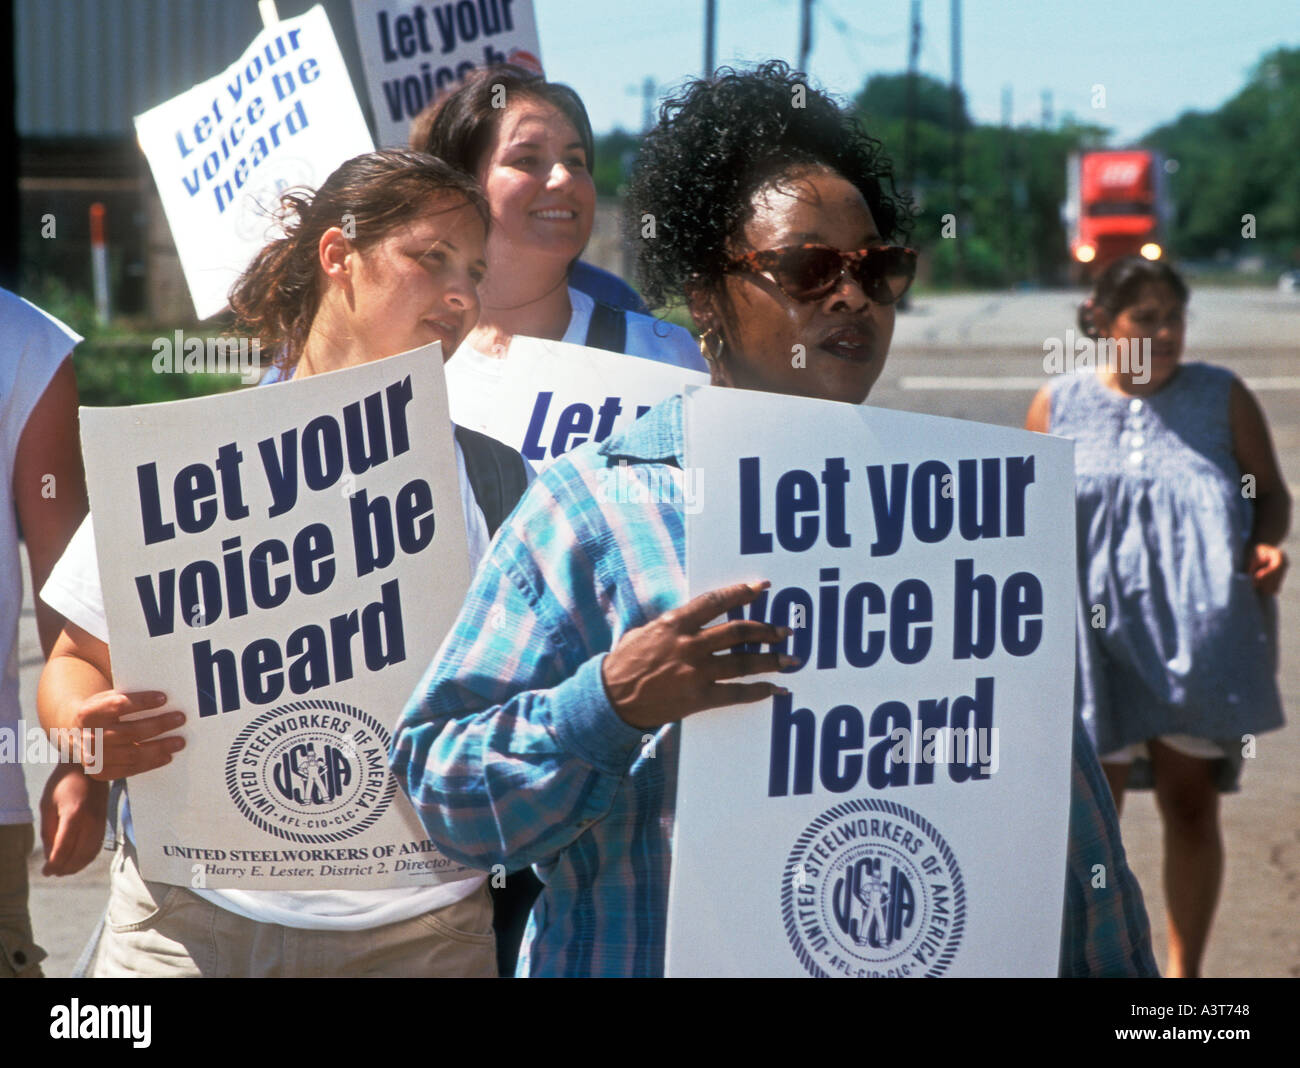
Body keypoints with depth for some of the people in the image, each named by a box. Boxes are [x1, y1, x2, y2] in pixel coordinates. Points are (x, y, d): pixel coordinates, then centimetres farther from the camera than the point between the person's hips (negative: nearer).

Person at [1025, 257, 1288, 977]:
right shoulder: (1059, 405, 5)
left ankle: (1184, 969, 15)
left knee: (1191, 805, 3)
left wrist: (1268, 544, -13)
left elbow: (1272, 495, 7)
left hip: (1195, 641, 0)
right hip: (1095, 640, 0)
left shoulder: (1222, 398, 4)